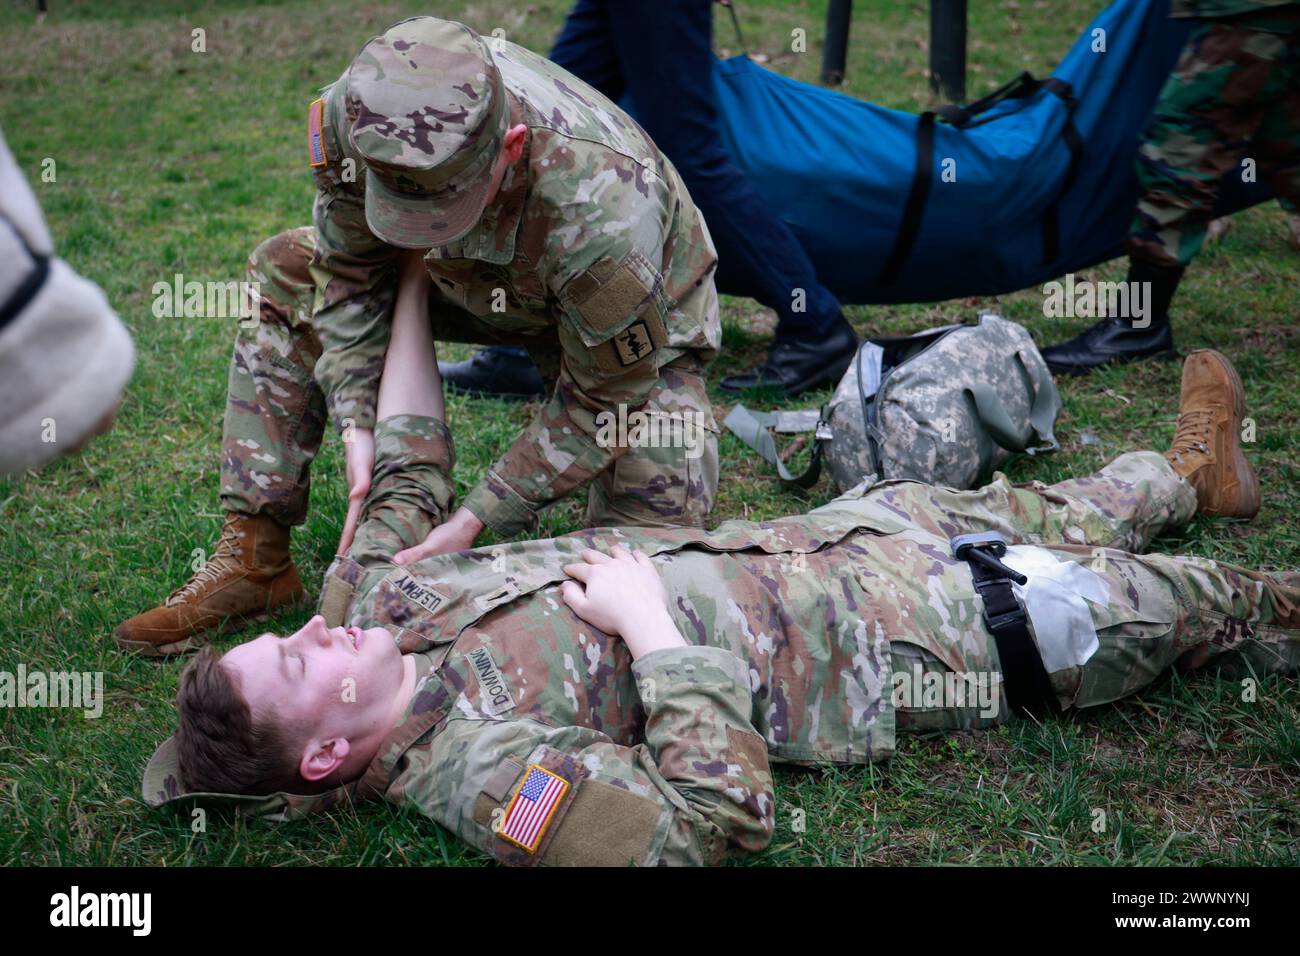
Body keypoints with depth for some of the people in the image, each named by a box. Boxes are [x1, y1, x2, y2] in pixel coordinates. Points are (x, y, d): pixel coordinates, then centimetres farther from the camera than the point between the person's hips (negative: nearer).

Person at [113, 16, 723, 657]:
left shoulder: (602, 217, -45)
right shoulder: (354, 116, -31)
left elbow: (607, 401, -28)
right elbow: (350, 265, -11)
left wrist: (475, 518, -29)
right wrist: (357, 425, -21)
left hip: (639, 322, -5)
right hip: (478, 280, 5)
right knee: (284, 276, -4)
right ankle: (254, 557, -3)